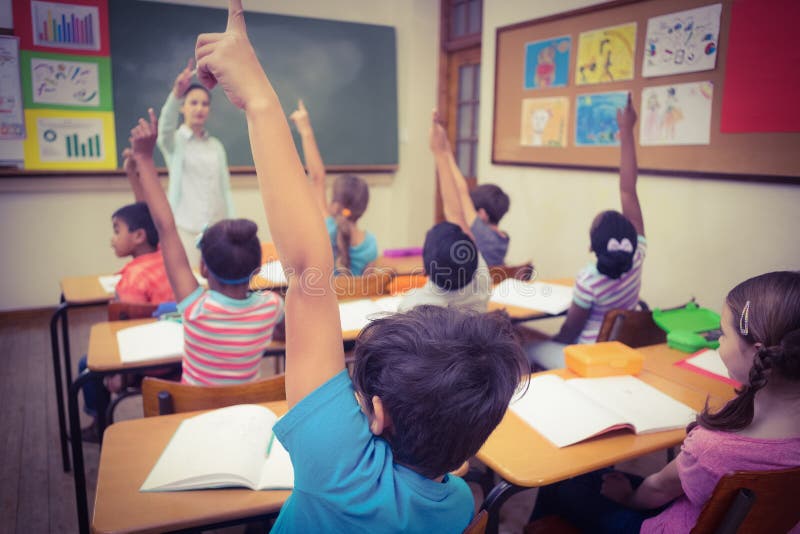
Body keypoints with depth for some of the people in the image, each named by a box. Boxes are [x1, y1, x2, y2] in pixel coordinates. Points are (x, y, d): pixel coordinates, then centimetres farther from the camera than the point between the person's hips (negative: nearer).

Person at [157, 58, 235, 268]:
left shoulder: (216, 145, 15)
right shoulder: (174, 141, 4)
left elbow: (225, 189, 13)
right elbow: (166, 125, -21)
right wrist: (176, 93, -40)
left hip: (217, 227, 4)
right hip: (184, 227, -3)